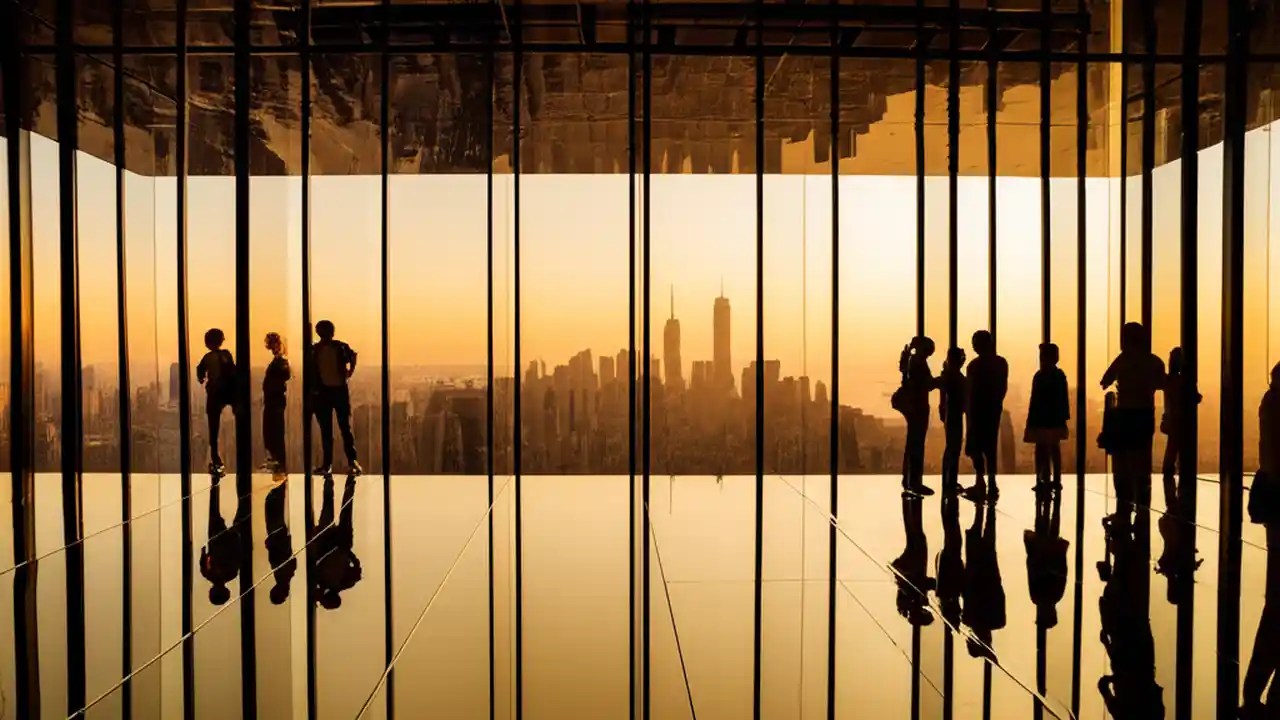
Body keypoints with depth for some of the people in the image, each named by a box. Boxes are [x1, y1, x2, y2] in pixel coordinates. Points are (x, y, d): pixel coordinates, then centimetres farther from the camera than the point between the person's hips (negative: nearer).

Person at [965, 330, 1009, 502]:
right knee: (990, 446, 13)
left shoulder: (975, 365, -13)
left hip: (979, 409, -6)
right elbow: (1004, 387, 7)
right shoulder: (1001, 363, 4)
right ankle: (991, 484, 12)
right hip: (995, 408, 6)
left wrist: (969, 411, -5)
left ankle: (981, 484, -6)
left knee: (976, 447, 0)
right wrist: (996, 402, 17)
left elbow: (971, 391, -11)